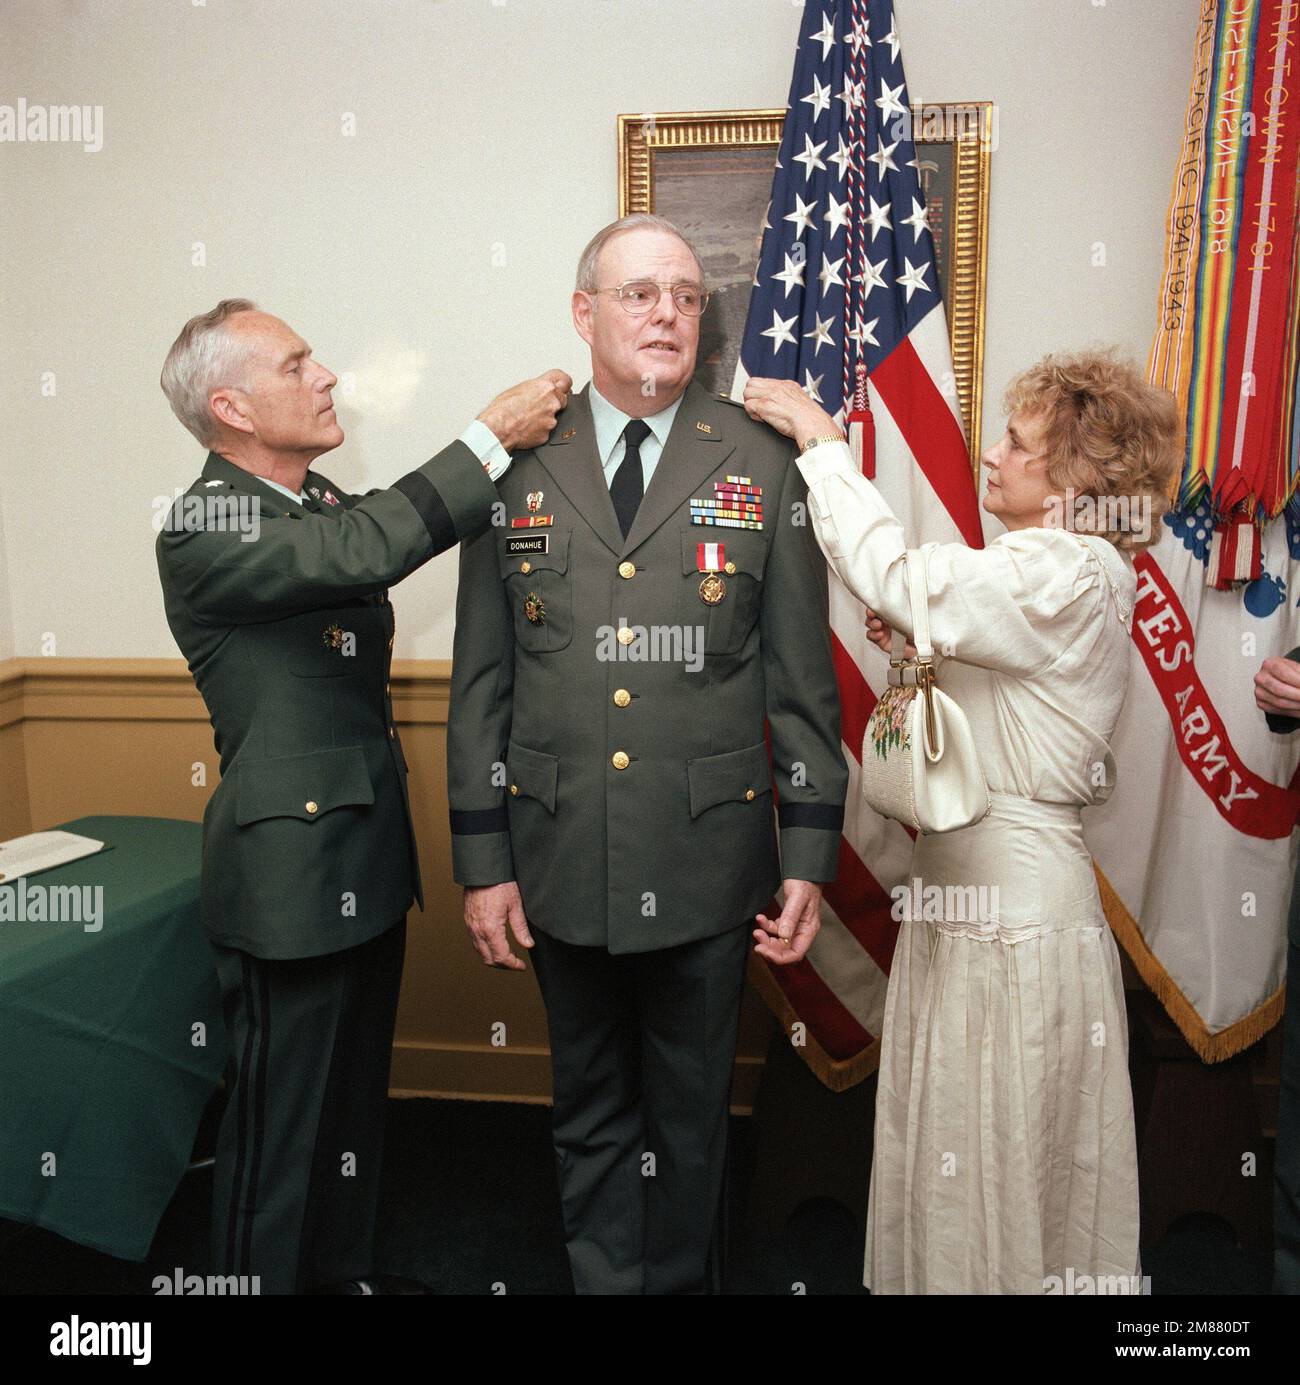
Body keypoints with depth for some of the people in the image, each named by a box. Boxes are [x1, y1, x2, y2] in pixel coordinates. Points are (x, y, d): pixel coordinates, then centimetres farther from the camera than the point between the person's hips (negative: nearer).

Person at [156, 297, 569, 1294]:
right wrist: (495, 435, -24)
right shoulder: (201, 528, -17)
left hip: (368, 856, 9)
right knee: (283, 1119, 7)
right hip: (290, 869, -9)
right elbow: (368, 550, -30)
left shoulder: (323, 502, 11)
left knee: (357, 1094, 22)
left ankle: (348, 1271, 42)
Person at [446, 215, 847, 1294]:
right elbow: (480, 681, 2)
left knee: (691, 1110, 17)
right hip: (562, 856, 1)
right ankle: (605, 1279, 40)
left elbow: (803, 678, 0)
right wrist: (483, 860, 0)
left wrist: (811, 856, -3)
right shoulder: (520, 466, 2)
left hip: (708, 860, 0)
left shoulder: (762, 466, 0)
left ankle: (681, 1278, 41)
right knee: (591, 1110, 18)